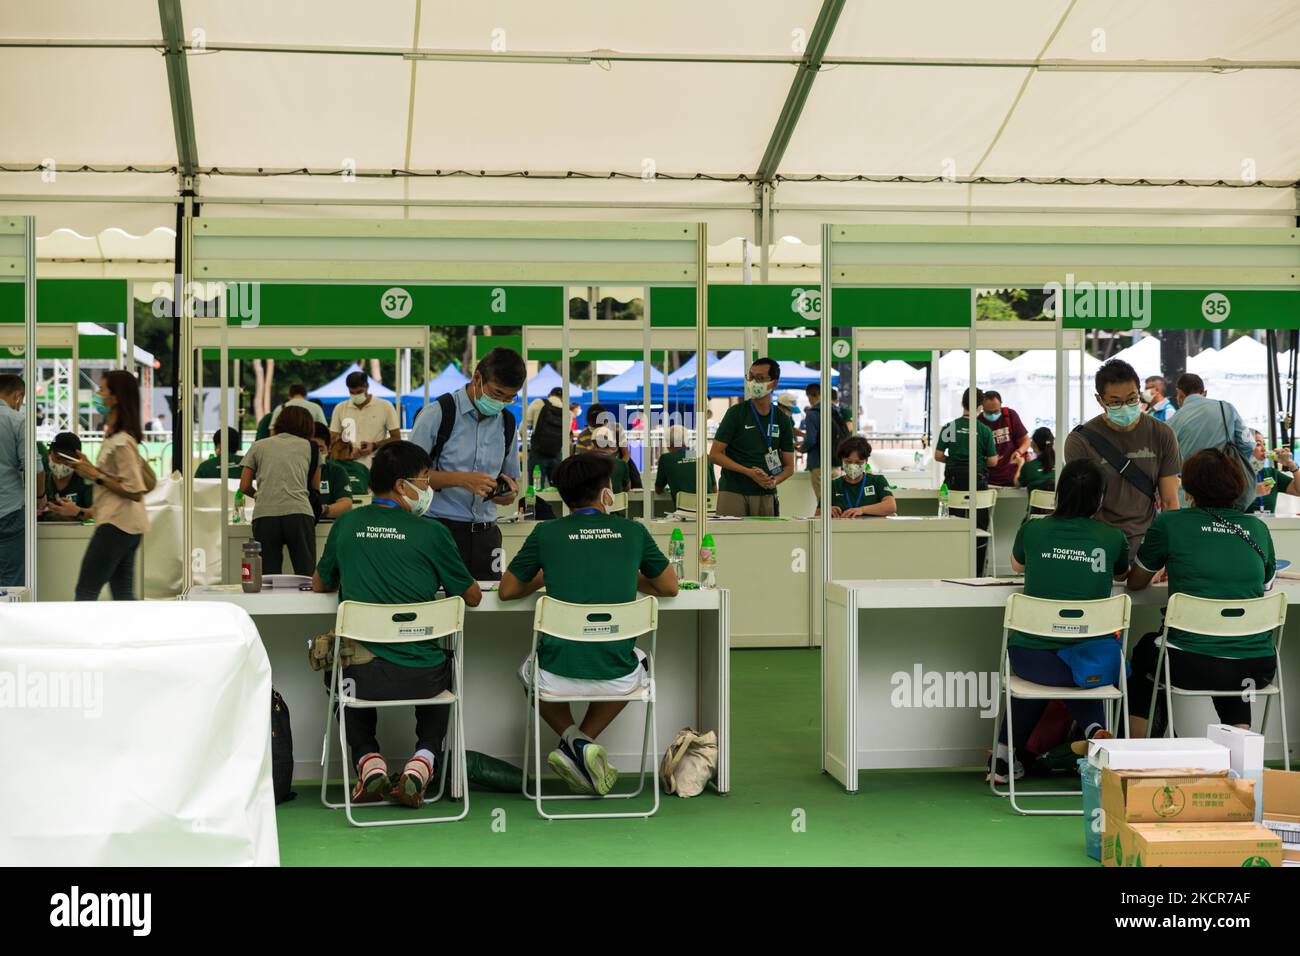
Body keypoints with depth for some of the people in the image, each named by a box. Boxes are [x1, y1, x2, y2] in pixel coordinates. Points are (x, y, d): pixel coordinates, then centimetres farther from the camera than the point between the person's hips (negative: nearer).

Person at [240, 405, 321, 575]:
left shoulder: (258, 446, 20)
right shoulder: (309, 446, 19)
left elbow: (244, 486, 17)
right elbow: (315, 487, 25)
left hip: (264, 514, 1)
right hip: (299, 512, -1)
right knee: (307, 575, -1)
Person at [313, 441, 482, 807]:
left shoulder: (346, 525, 2)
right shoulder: (431, 532, -6)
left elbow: (319, 585, 18)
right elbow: (472, 596, 5)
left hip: (362, 676, 2)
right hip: (421, 678, -2)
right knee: (442, 668, 35)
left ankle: (369, 763, 18)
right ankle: (420, 766, 14)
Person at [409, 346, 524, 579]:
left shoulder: (507, 423, 12)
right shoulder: (438, 414, -6)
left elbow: (512, 478, 21)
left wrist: (508, 491, -4)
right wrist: (460, 479, -20)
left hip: (485, 534, 5)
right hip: (440, 530, -5)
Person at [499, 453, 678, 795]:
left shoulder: (546, 533, -2)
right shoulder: (633, 532, 1)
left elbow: (506, 591, 10)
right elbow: (669, 588, 15)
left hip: (558, 676, 0)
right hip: (618, 677, 0)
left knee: (529, 669, 37)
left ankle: (574, 740, 13)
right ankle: (584, 743, 17)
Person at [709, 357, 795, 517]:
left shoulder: (783, 421, 9)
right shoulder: (736, 413, -1)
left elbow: (789, 466, 12)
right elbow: (714, 454, -4)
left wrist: (775, 480, -11)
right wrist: (749, 472, -14)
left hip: (765, 495, 3)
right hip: (733, 492, -3)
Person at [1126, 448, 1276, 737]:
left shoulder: (1168, 523, -1)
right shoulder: (1257, 529, 6)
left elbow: (1135, 582, 13)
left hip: (1190, 667, -3)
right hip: (1258, 668, 3)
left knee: (1145, 649, 31)